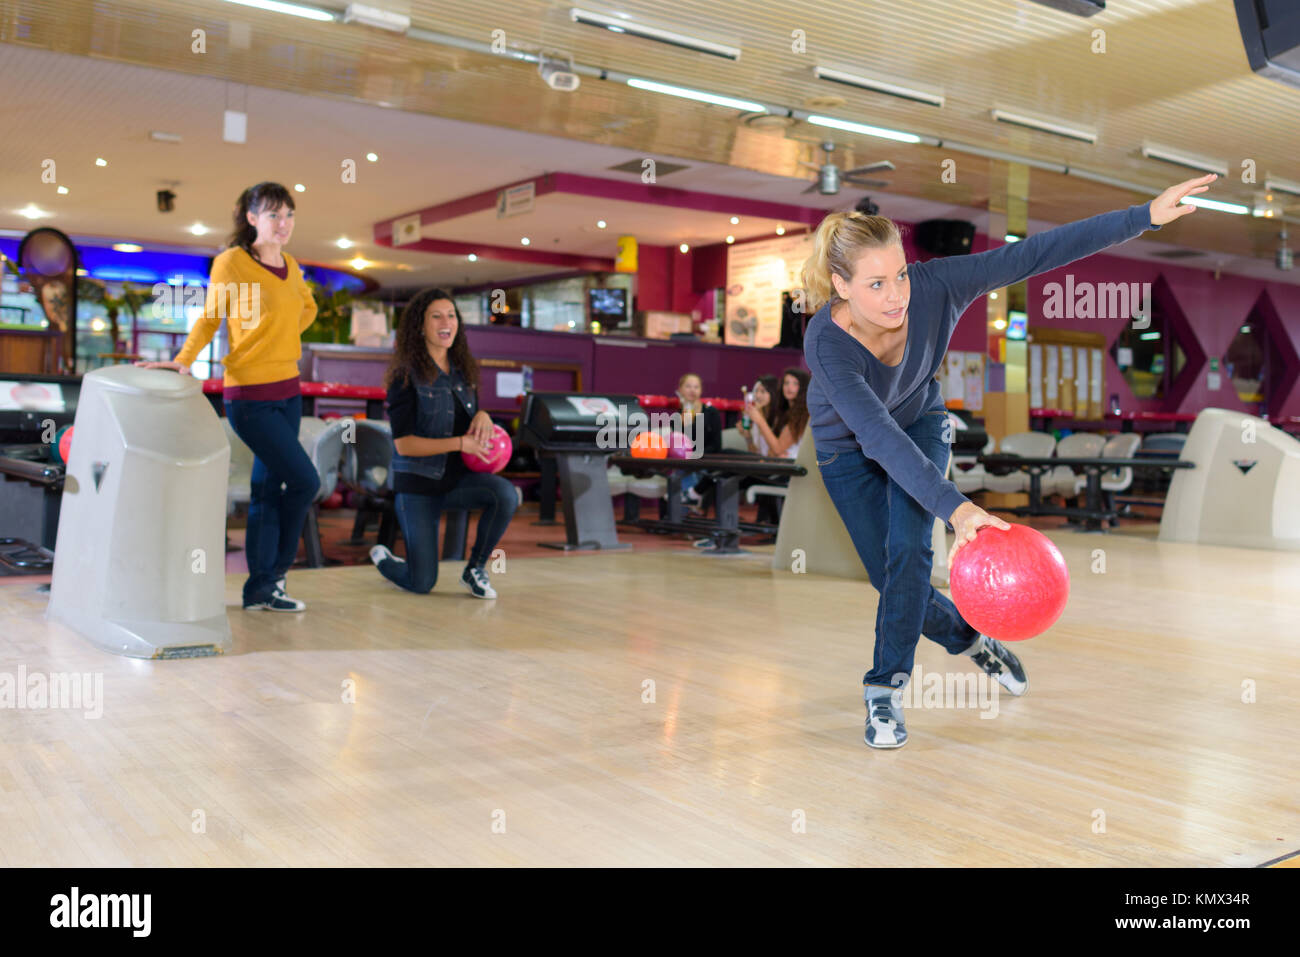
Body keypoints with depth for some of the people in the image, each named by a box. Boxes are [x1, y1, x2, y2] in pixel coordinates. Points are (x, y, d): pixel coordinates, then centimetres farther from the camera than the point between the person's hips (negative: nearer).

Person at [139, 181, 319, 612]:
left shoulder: (290, 266, 8)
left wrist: (282, 336, 11)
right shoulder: (231, 261, -10)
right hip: (250, 396, -7)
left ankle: (260, 590, 18)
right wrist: (182, 361, -15)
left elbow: (307, 307, 26)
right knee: (305, 480, -8)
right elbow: (209, 318, -4)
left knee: (268, 489, 10)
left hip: (288, 391, 7)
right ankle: (275, 572, 11)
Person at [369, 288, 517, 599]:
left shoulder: (464, 370, 5)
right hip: (418, 483, -4)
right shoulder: (406, 376, -12)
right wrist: (460, 443, -25)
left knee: (506, 494, -29)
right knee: (422, 584, -4)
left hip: (458, 477, 5)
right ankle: (381, 557, 33)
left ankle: (475, 569, -5)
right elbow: (404, 444, -17)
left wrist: (483, 416, -8)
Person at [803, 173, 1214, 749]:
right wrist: (955, 507, -59)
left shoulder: (934, 287, -32)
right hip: (848, 449, -1)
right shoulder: (827, 343, -39)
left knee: (908, 552, -18)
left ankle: (885, 688, -4)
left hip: (920, 425, 2)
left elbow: (1037, 254, -28)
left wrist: (1145, 216, -31)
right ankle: (970, 639, 30)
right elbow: (879, 435, -49)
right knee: (889, 577, 1)